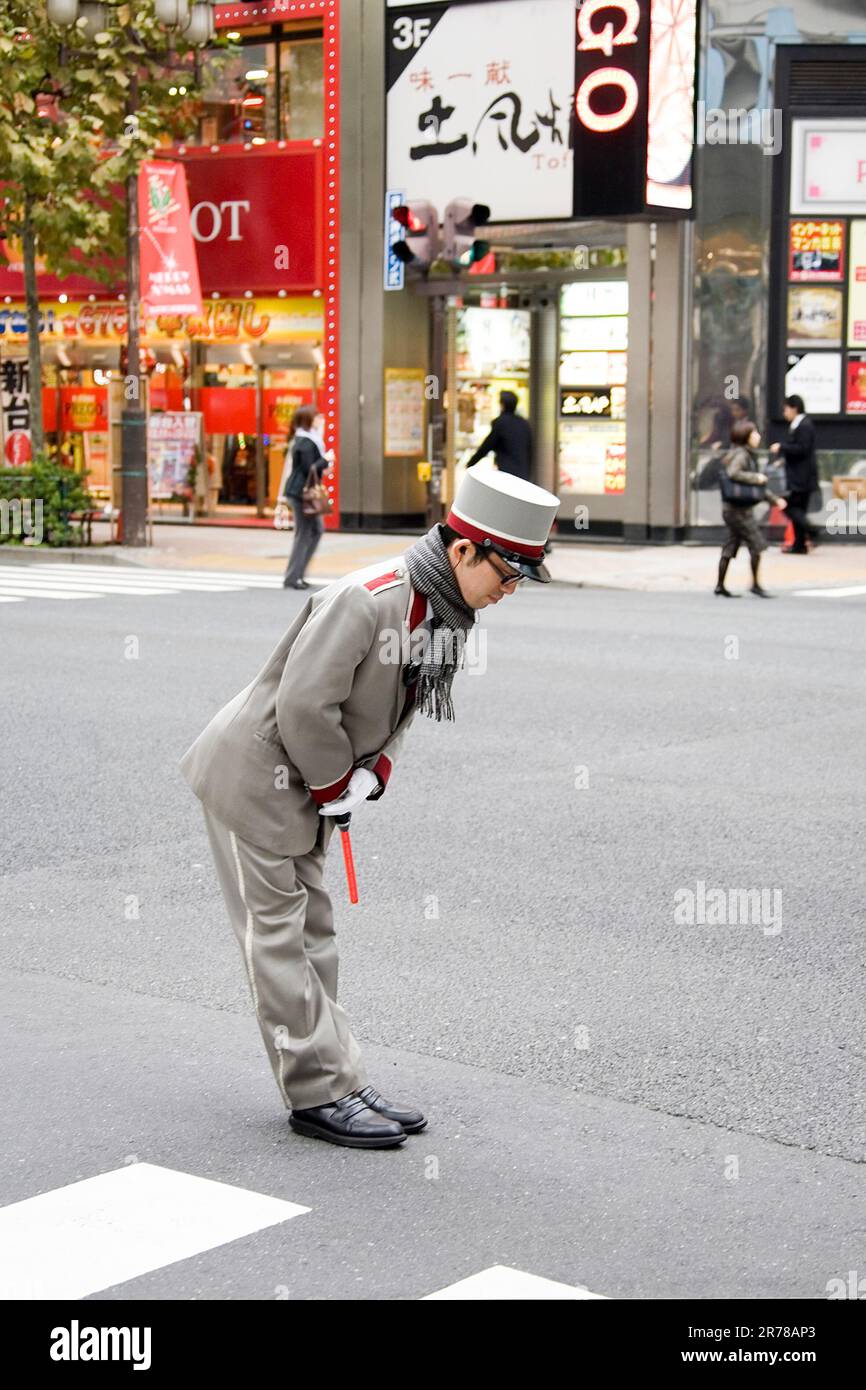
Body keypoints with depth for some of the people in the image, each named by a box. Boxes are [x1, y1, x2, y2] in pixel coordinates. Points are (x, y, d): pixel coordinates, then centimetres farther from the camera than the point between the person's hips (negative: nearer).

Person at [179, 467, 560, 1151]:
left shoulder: (450, 609, 0)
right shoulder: (366, 601, -29)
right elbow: (303, 704, -30)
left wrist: (374, 773, -2)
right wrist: (334, 786, -16)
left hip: (310, 783, 9)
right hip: (256, 774, -9)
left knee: (312, 931, 13)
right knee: (279, 934, -1)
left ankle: (341, 1081, 20)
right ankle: (320, 1094, 3)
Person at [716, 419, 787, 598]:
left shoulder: (749, 455, 19)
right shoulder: (741, 454, -11)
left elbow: (757, 486, 25)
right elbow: (733, 473, -29)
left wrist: (775, 499, 23)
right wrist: (756, 477, -21)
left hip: (737, 508, 10)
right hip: (738, 508, -10)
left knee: (730, 546, 9)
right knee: (757, 544, -7)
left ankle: (720, 585, 12)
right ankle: (755, 584, -1)